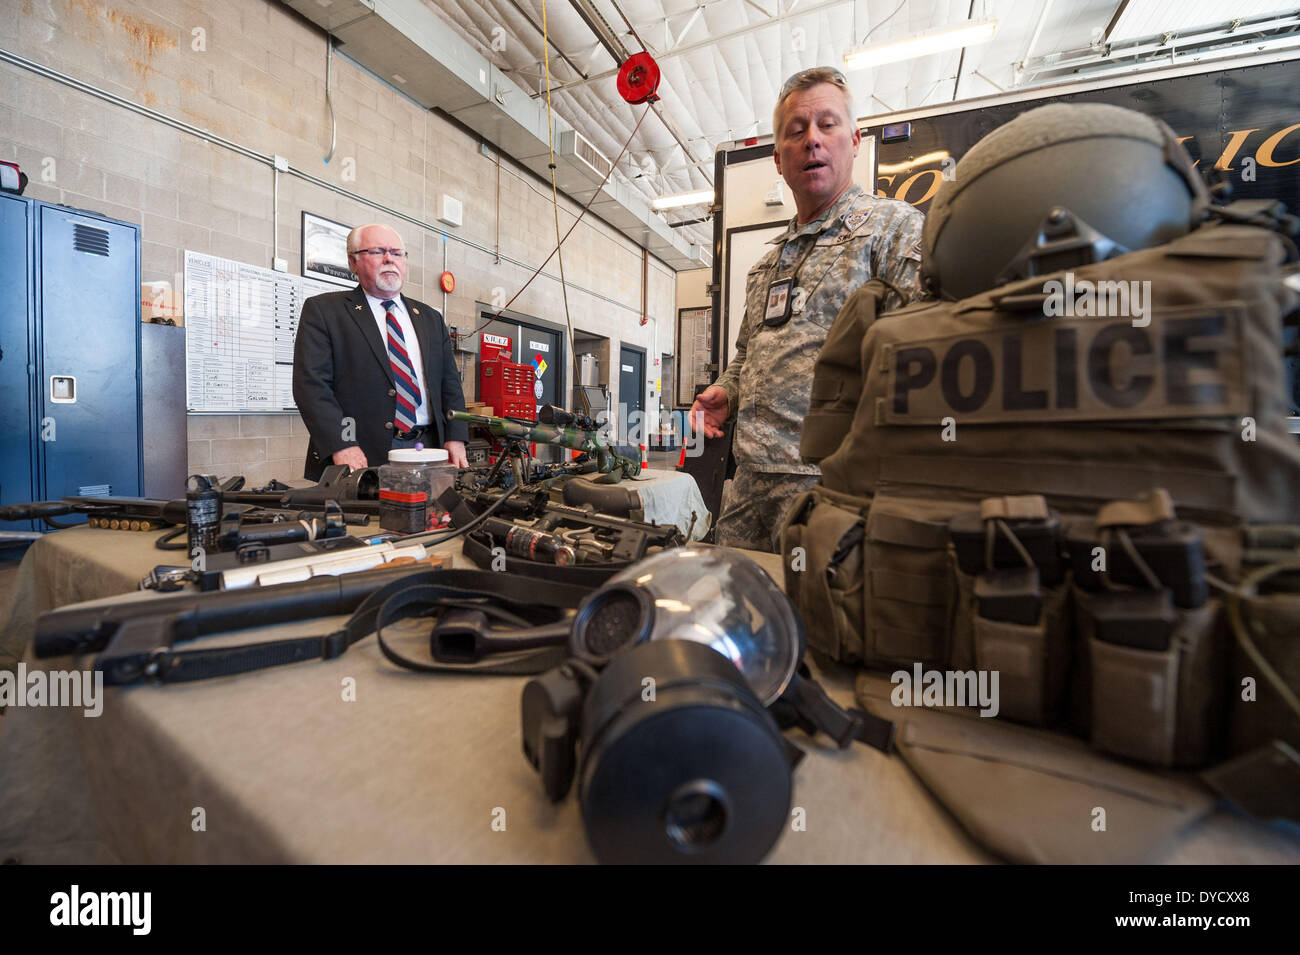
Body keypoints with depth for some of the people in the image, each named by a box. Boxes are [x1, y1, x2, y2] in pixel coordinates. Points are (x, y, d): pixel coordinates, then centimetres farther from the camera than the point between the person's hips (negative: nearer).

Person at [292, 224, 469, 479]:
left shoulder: (431, 319, 18)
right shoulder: (322, 310, 6)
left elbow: (450, 384, 15)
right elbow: (311, 383, -4)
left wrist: (455, 438, 1)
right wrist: (341, 445, -17)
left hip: (427, 450, 3)